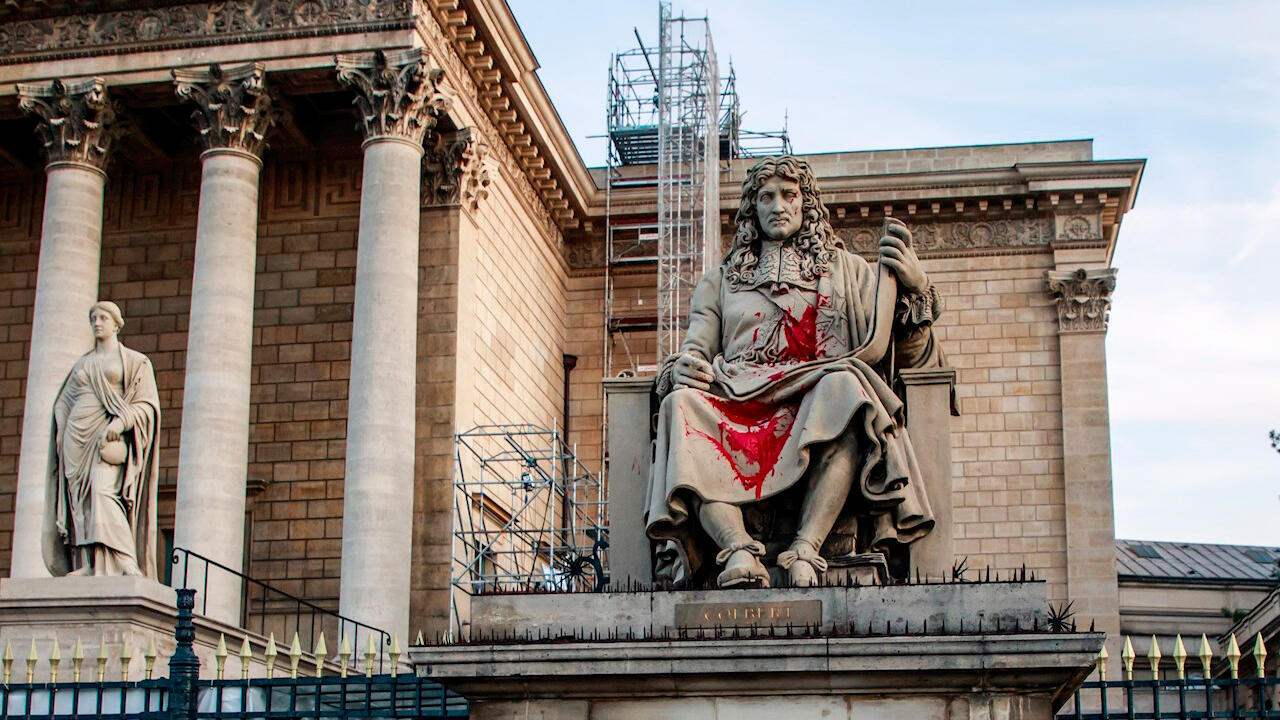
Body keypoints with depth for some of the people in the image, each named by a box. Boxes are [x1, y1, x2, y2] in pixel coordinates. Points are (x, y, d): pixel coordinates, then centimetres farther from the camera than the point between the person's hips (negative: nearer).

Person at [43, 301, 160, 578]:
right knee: (81, 503, -6)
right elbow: (63, 403, 26)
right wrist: (62, 434, 7)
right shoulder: (82, 364, 23)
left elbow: (146, 404, 0)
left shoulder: (135, 361, 8)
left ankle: (125, 564, -30)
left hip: (109, 437, -5)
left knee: (103, 493, -24)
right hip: (78, 439, 6)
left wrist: (121, 421, -17)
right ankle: (87, 568, -10)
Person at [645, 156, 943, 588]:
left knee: (845, 385, -37)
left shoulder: (846, 271, 27)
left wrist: (915, 290, -2)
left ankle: (805, 549, -47)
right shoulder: (720, 282, 31)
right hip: (736, 410, 1)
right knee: (681, 403, -33)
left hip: (819, 406, -1)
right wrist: (682, 368, -7)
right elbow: (695, 350, 18)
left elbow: (909, 355, 17)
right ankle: (738, 549, -50)